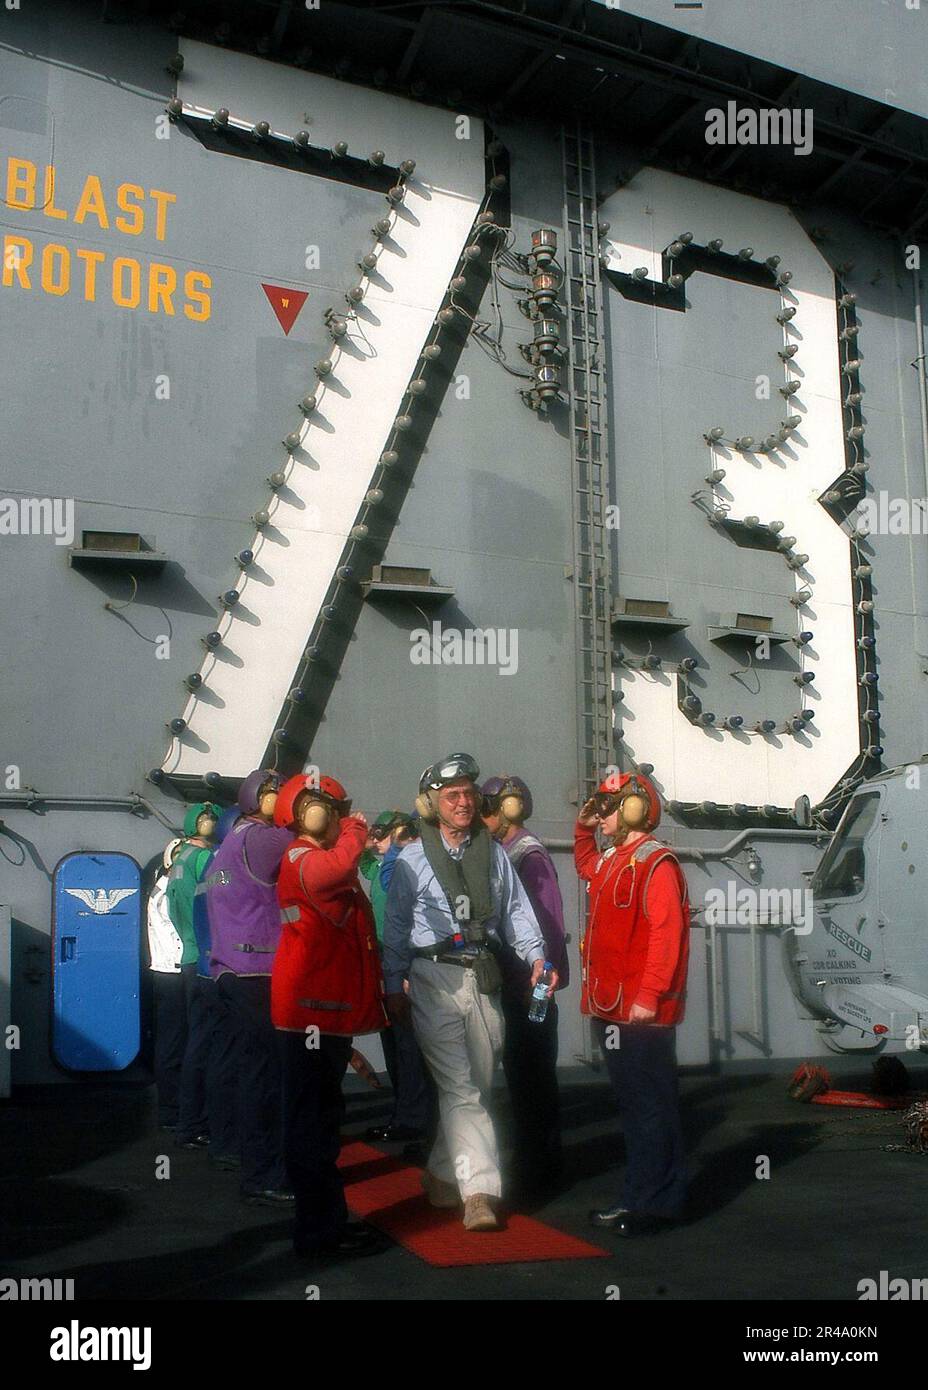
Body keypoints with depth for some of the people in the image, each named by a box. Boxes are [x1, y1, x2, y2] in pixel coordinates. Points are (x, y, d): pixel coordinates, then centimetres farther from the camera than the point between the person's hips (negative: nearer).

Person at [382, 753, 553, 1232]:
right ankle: (479, 1189, -9)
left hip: (483, 977, 4)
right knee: (461, 1088, -9)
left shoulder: (493, 853, 12)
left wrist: (537, 955, -4)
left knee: (476, 1084, 10)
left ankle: (443, 1175, 27)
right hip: (434, 978, -4)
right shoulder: (411, 860, 3)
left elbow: (516, 910, 11)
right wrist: (394, 986, 1)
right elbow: (395, 928, 5)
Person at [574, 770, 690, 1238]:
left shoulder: (656, 862, -13)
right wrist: (583, 828, 24)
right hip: (612, 1005, 9)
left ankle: (656, 1203, 4)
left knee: (650, 1102, -3)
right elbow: (584, 865, 41)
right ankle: (640, 1195, 23)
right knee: (631, 1101, 14)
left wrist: (648, 997, -24)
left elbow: (665, 935, -20)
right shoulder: (610, 861, 15)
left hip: (642, 1009, -9)